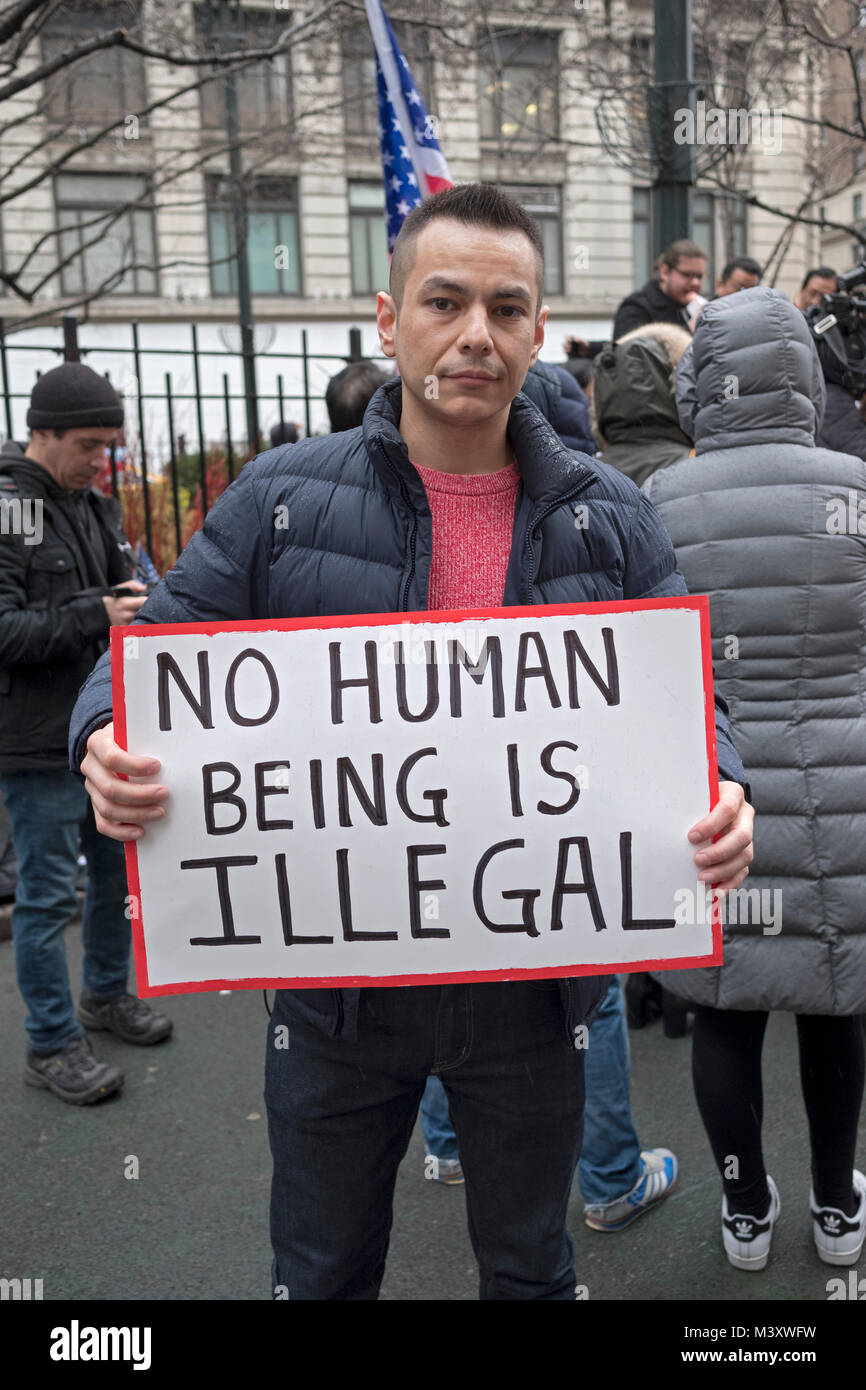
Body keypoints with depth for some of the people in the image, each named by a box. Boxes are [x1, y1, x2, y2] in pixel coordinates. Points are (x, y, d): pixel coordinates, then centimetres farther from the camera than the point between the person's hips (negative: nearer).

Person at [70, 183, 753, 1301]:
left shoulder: (612, 521, 0)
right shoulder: (280, 500, -5)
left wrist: (719, 794, -19)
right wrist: (108, 741, -23)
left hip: (533, 982, 1)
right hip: (335, 975, 0)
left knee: (529, 1266, 25)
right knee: (323, 1269, 24)